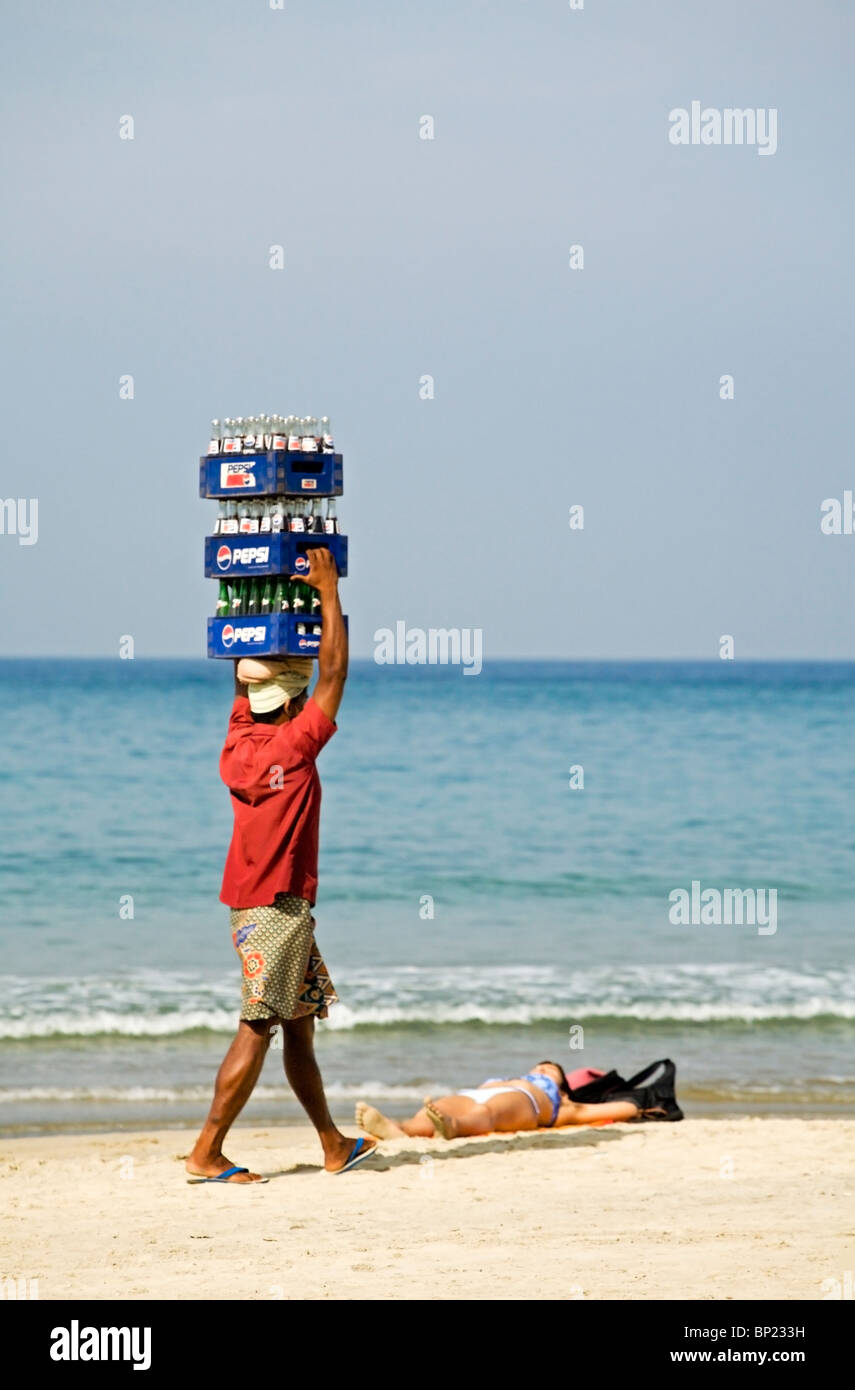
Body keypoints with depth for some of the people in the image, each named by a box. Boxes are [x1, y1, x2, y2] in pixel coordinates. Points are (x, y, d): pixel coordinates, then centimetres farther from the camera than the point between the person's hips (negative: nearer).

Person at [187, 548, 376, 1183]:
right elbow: (334, 673, -11)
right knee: (259, 1029, -7)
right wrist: (329, 592, -5)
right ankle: (208, 1152, -8)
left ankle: (335, 1146, 19)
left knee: (301, 1025, 13)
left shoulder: (239, 743, 5)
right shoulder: (293, 746, -15)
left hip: (254, 904, 9)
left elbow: (247, 673, 19)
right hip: (277, 907, -9)